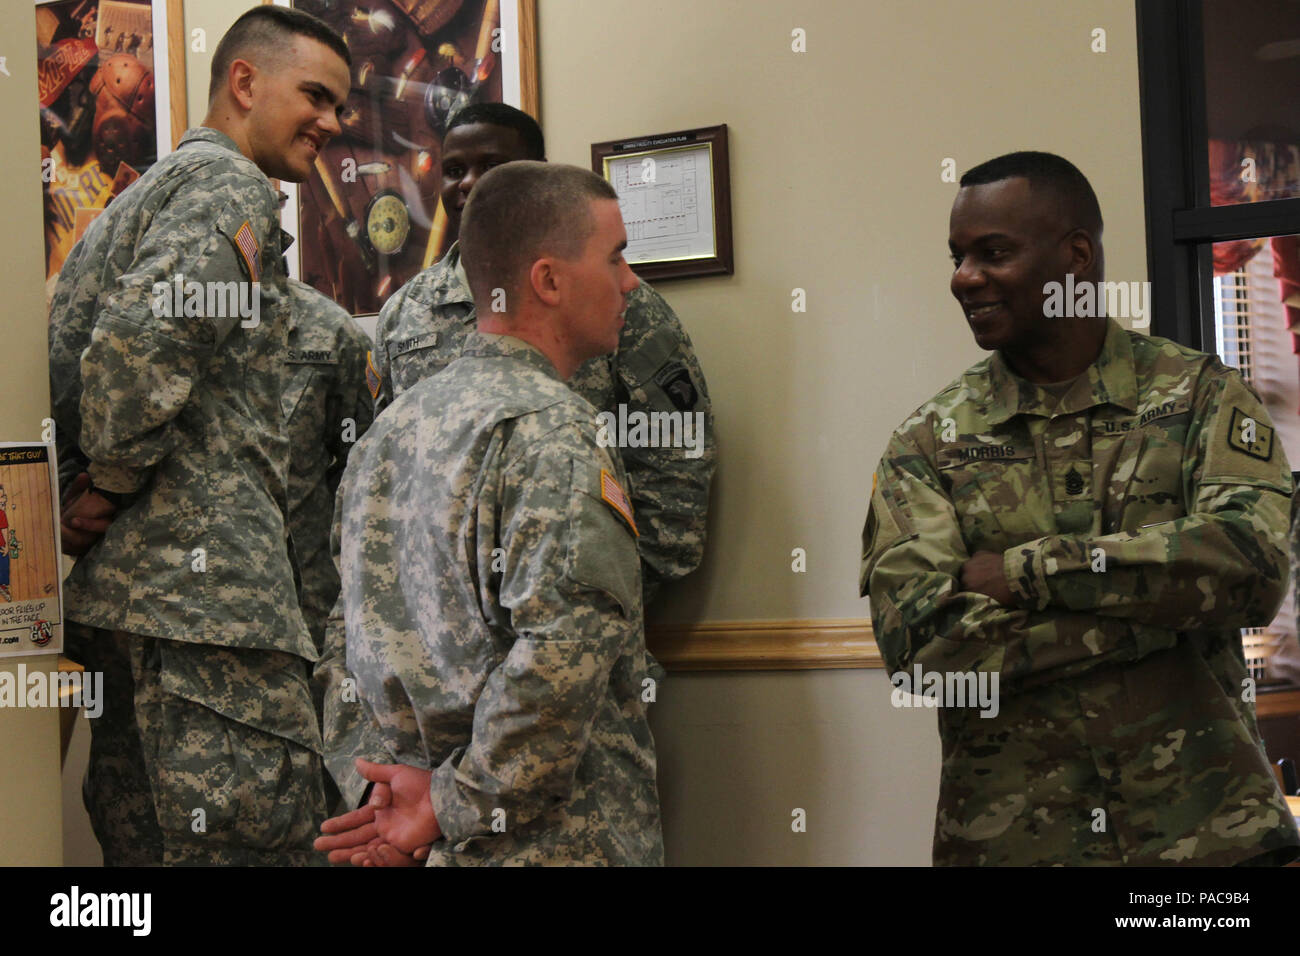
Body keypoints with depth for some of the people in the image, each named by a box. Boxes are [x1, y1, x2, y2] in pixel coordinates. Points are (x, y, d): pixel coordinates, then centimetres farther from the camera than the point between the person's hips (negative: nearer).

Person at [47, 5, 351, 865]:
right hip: (204, 583, -10)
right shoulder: (233, 188, -6)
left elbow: (63, 357, 25)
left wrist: (93, 488, 14)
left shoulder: (144, 192, 27)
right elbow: (139, 342, -23)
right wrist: (116, 486, -11)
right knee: (258, 841, -11)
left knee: (150, 842, 12)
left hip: (117, 590, 10)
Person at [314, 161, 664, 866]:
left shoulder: (392, 423, 11)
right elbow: (565, 643, -28)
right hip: (560, 844, -8)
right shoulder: (550, 426, -16)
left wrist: (376, 787, 5)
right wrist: (456, 807, -19)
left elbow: (348, 642, 11)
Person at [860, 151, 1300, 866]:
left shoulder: (1202, 394, 1)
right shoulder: (929, 442, 1)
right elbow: (916, 641, -13)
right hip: (1010, 832, 0)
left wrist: (1024, 572, -17)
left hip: (1208, 826, 0)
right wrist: (1167, 601, -16)